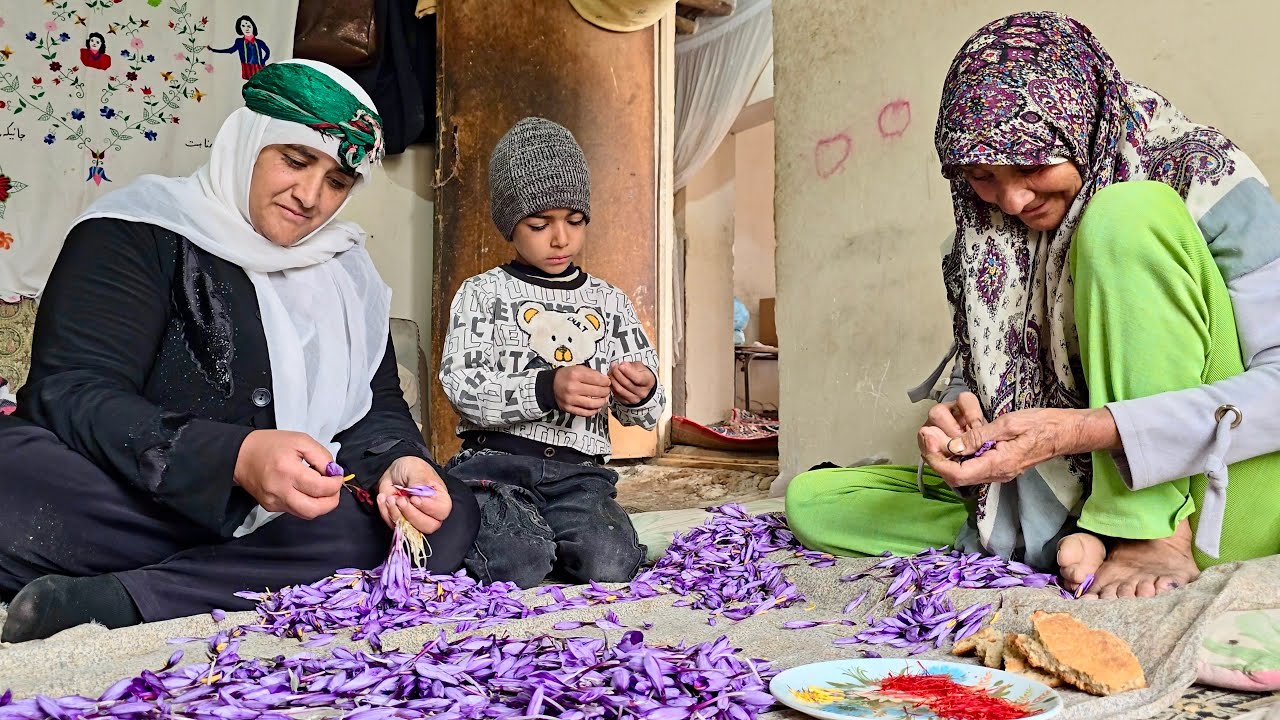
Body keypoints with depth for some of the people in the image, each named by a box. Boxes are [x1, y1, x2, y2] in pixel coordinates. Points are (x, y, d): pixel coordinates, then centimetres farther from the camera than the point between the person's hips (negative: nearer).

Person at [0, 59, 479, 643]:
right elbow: (74, 392, -15)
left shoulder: (349, 273, 15)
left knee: (450, 515, -21)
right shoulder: (138, 232, -2)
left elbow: (378, 409, 11)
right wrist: (236, 457, -32)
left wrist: (398, 463, -15)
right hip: (111, 501, -6)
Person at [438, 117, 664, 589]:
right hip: (494, 460, -3)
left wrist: (640, 394, -10)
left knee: (611, 566, -24)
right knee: (515, 566, -30)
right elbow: (461, 385, -8)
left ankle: (545, 533, 6)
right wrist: (546, 389, -23)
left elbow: (645, 412, 16)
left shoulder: (610, 303, 16)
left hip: (578, 469, 3)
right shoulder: (482, 293, 7)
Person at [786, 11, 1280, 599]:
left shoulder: (1202, 175, -9)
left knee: (1129, 216, -24)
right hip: (1061, 490, 5)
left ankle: (1157, 537, -20)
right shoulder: (991, 233, 5)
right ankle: (1090, 534, -14)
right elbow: (977, 376, 10)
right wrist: (960, 418, -15)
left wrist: (1087, 430, -31)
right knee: (813, 501, -8)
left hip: (1227, 493, -4)